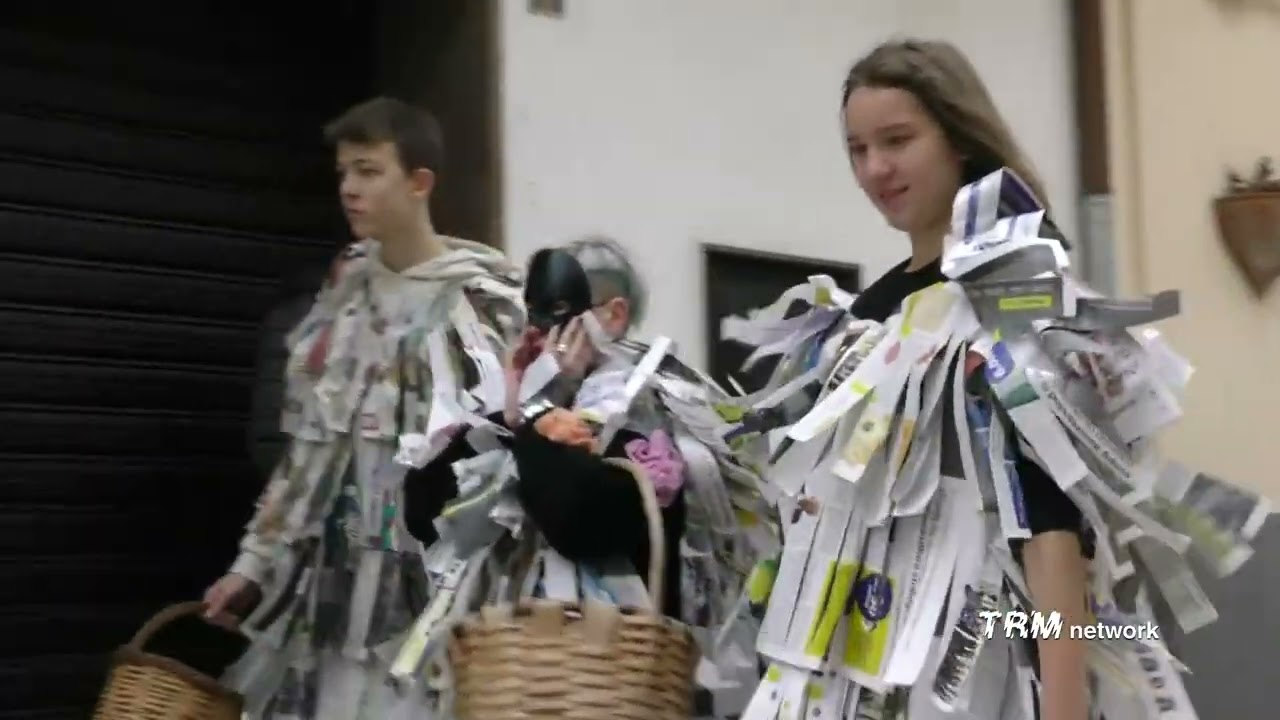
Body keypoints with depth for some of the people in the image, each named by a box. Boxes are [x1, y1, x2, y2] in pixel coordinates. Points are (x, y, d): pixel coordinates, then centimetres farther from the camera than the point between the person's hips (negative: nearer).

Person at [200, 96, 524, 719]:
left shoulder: (478, 296, -4)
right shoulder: (346, 286, 14)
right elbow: (307, 445, 16)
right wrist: (256, 561, 14)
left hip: (423, 580, -5)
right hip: (326, 572, 6)